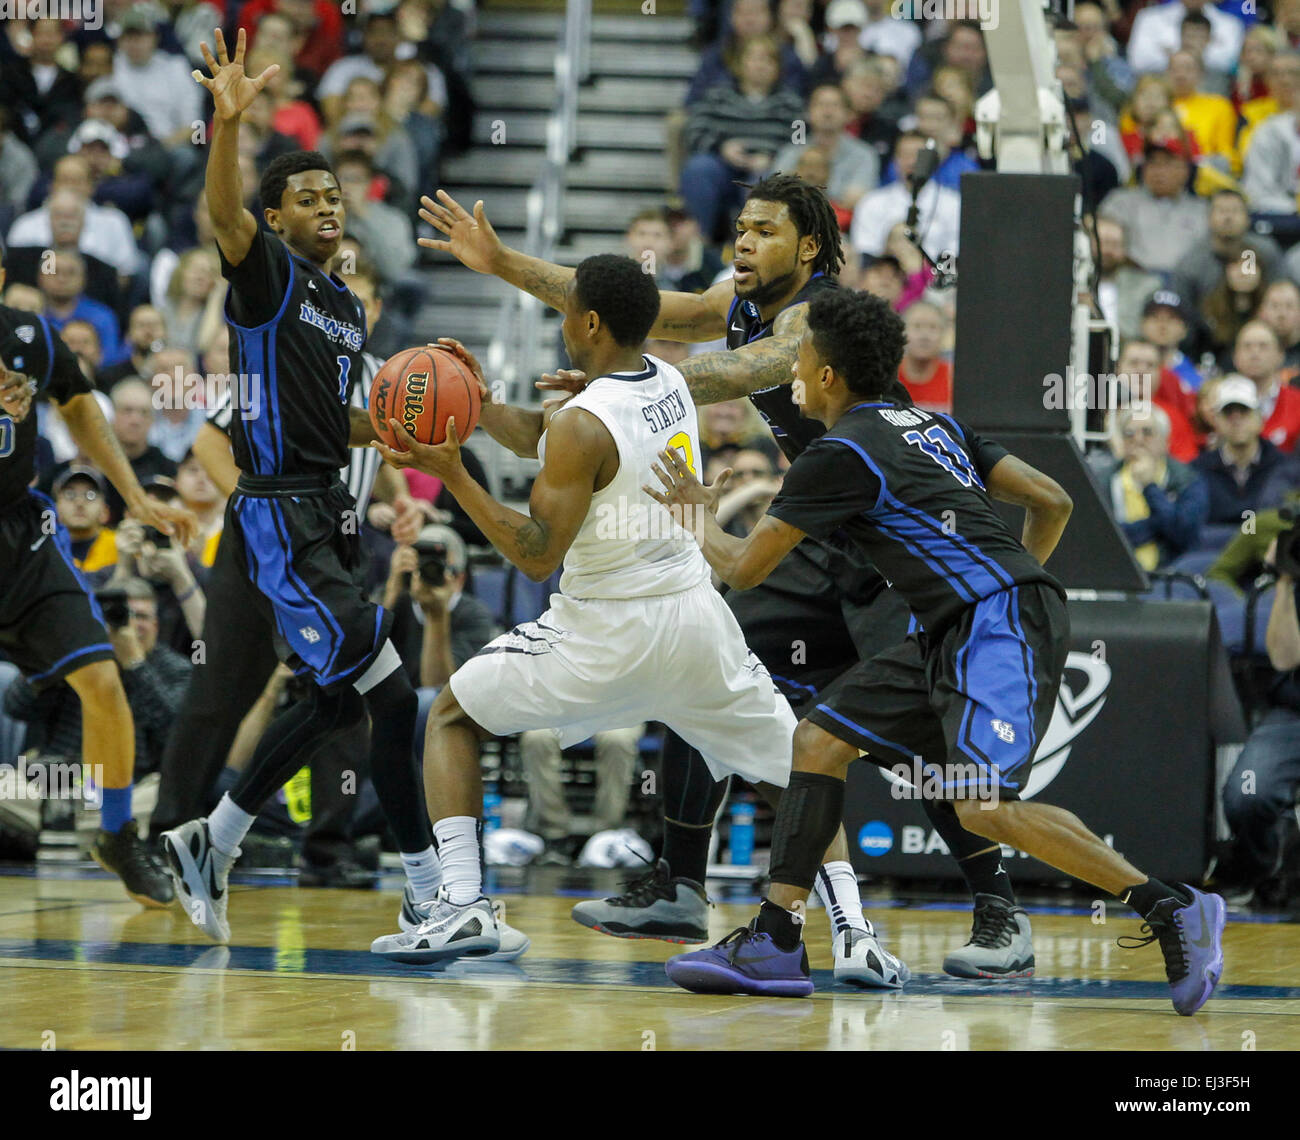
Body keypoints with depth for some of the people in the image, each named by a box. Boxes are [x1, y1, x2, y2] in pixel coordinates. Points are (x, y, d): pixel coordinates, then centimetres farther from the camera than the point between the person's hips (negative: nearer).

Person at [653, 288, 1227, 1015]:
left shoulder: (843, 453, -6)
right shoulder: (932, 425, 19)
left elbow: (743, 569, 0)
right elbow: (1052, 502, 18)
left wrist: (694, 517, 20)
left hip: (998, 625, -10)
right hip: (961, 633, 10)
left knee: (985, 807, -21)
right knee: (819, 740, 8)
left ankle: (1172, 908, -18)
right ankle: (776, 943, 7)